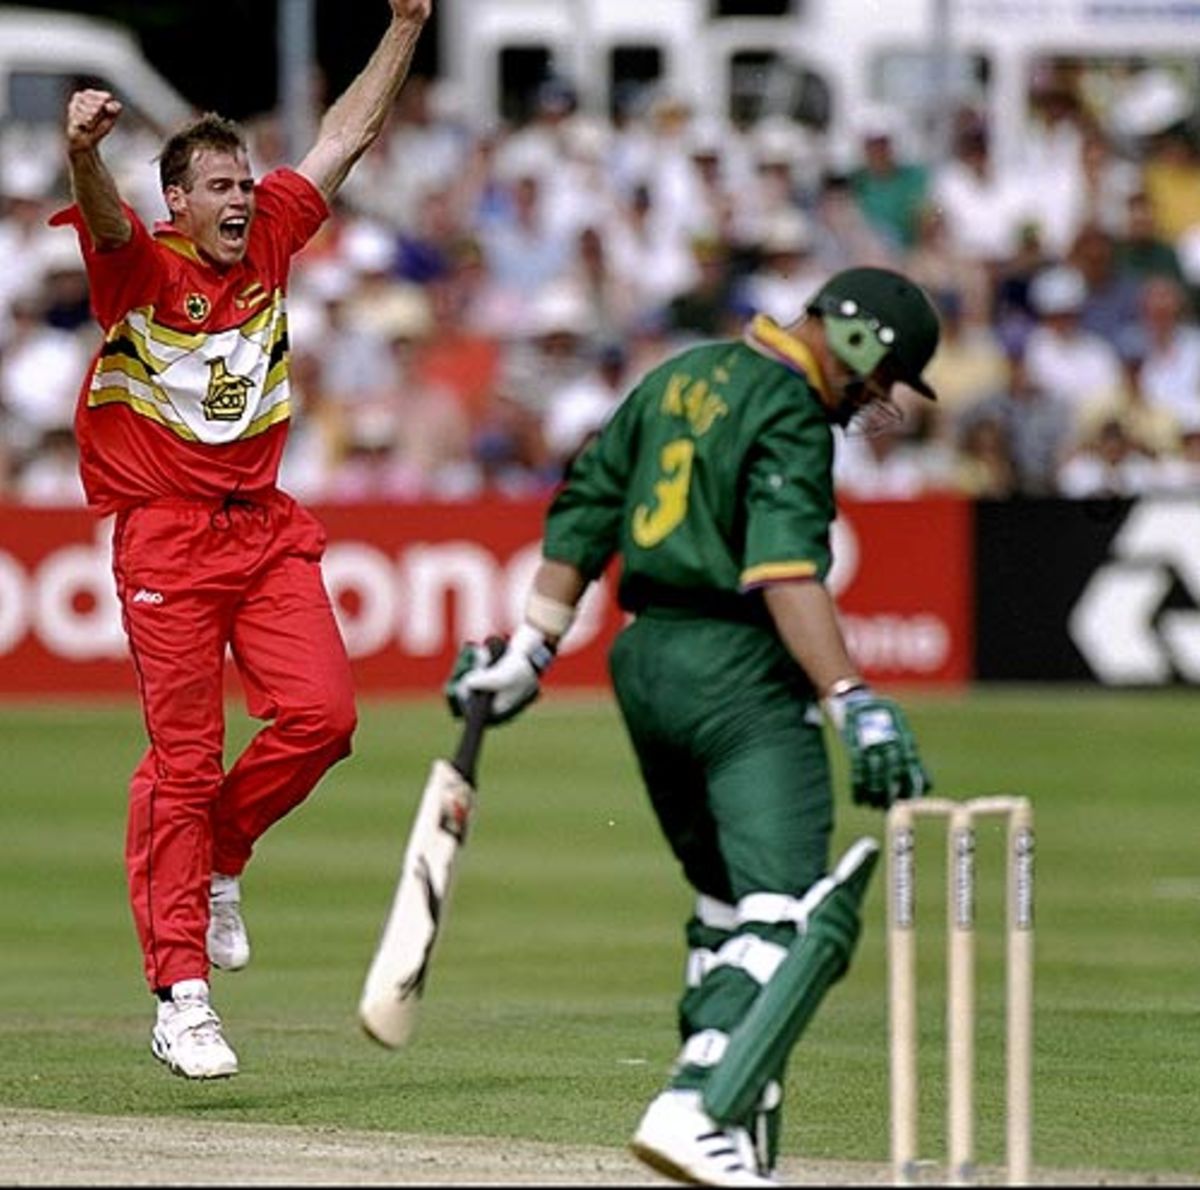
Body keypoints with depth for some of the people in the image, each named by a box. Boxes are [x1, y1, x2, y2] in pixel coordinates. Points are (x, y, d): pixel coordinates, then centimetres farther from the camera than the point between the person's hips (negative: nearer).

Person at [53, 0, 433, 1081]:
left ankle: (216, 855, 17)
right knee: (183, 761, -5)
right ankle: (180, 998, -2)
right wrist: (84, 151, -53)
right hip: (166, 537, -5)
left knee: (322, 714, -11)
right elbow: (105, 217, -30)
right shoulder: (140, 265, -8)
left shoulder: (268, 240, 7)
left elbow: (347, 136, 13)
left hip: (266, 532, 5)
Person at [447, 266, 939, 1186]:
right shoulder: (790, 414, -11)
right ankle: (698, 1113, -31)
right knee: (792, 915, -16)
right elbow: (786, 569, -25)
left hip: (644, 663, 9)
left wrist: (531, 651, 18)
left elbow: (586, 512, 17)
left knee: (726, 904, 18)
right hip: (739, 677, -9)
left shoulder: (681, 377, 17)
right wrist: (853, 703, -34)